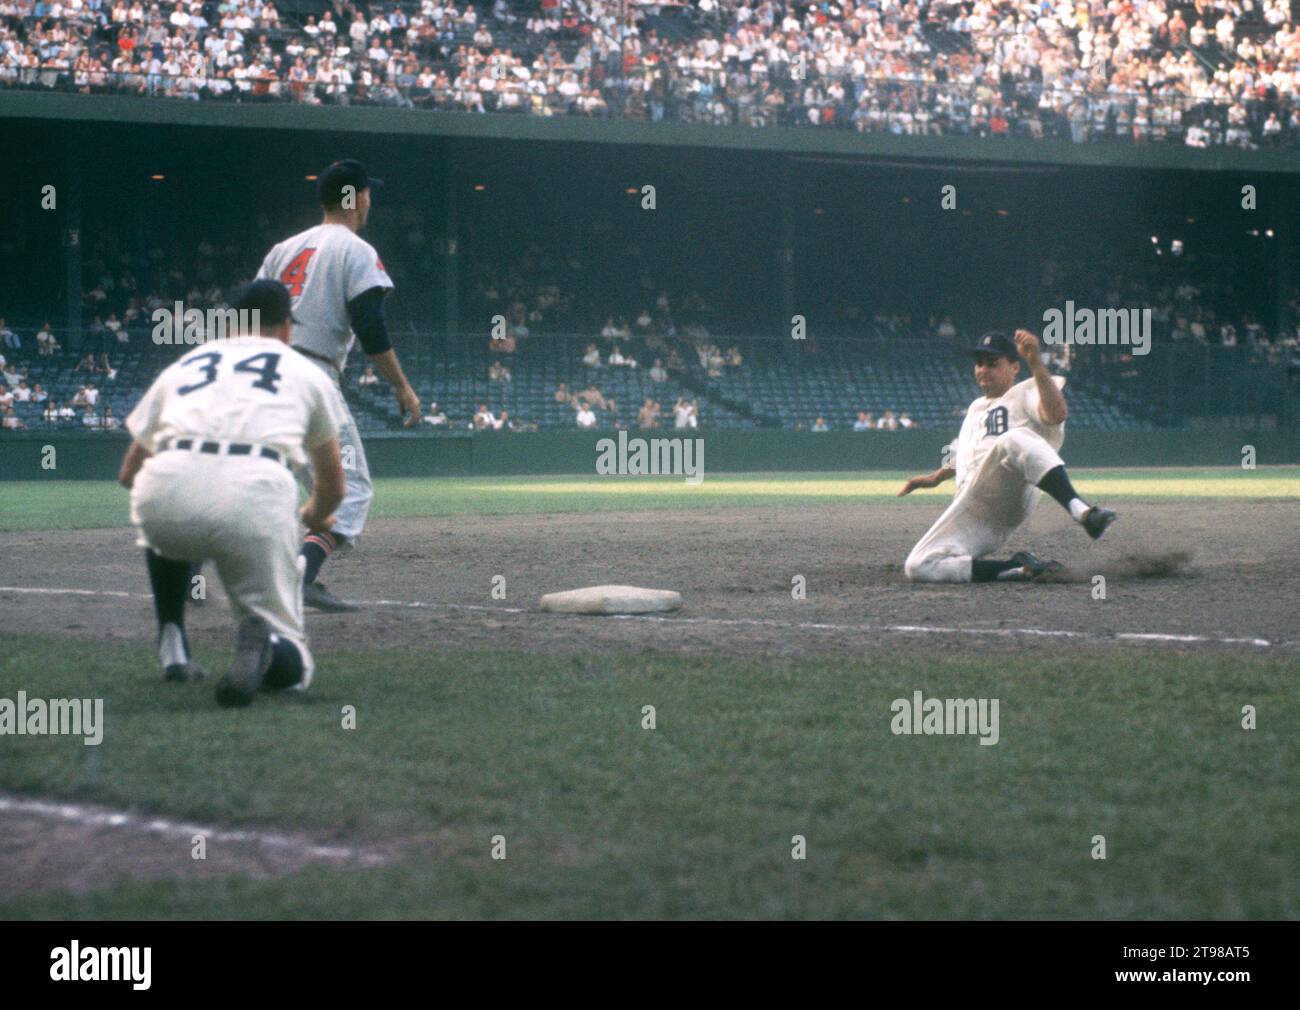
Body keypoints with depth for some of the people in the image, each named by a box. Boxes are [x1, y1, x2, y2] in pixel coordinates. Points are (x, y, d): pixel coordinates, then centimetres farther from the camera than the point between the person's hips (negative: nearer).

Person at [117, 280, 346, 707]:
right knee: (289, 667, 10)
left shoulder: (183, 364, 31)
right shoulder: (307, 372, 29)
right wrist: (313, 516, 63)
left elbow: (128, 474, 38)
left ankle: (172, 648, 27)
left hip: (164, 487, 2)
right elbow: (332, 487, 40)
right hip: (258, 493, -2)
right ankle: (263, 640, -26)